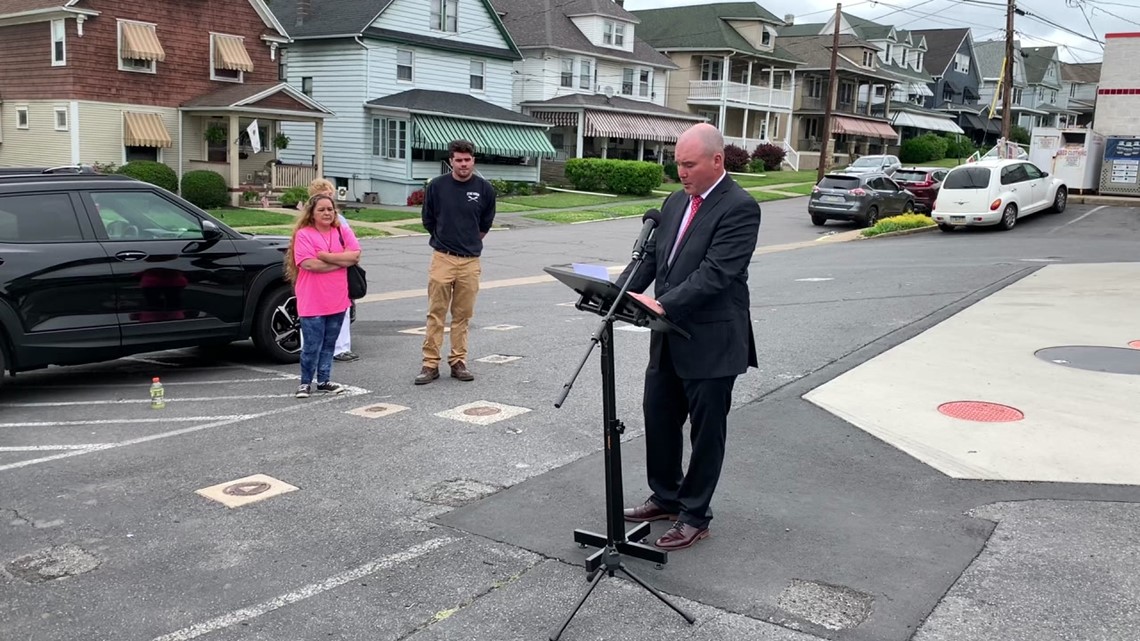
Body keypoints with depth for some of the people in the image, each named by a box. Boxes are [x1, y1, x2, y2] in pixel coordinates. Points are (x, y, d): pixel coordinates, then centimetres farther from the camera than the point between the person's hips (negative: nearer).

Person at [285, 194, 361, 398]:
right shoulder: (303, 234, -6)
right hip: (312, 302, -4)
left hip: (337, 301, 5)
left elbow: (355, 255, -6)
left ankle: (324, 380, 24)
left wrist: (326, 256, -16)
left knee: (329, 343, 13)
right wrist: (343, 261, -10)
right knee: (312, 346, -1)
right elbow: (310, 264, -18)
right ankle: (305, 382, 13)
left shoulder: (343, 232, 8)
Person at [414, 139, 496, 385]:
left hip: (470, 261, 1)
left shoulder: (484, 189, 1)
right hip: (442, 258, -1)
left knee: (463, 315, 7)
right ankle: (430, 364, 4)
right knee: (436, 313, -1)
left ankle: (458, 362, 17)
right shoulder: (436, 186, -2)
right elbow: (428, 220, 11)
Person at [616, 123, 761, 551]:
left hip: (711, 343, -8)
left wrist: (663, 304, -31)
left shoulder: (739, 208, -15)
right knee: (658, 417, 17)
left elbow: (716, 273, -24)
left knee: (706, 431, 7)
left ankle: (695, 517, 21)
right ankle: (666, 497, 36)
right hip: (670, 338, 8)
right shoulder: (675, 202, 11)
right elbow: (650, 256, 9)